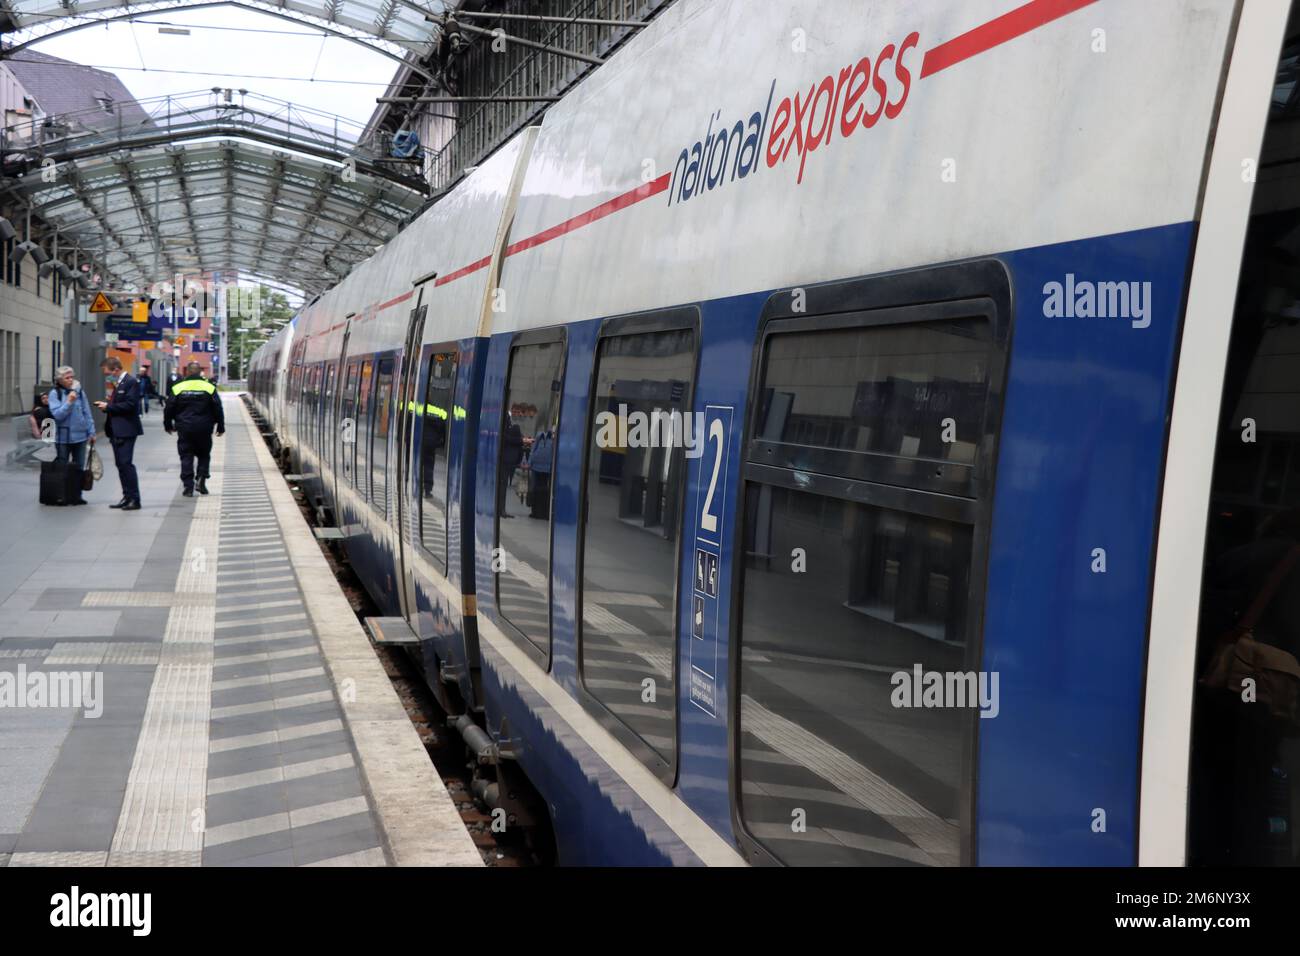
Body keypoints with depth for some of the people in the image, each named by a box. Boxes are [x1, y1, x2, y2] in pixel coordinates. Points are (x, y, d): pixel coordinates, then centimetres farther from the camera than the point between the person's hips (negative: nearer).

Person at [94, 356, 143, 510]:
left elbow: (130, 405, -20)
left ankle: (135, 499, -6)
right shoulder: (118, 383, 16)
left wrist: (108, 407, -15)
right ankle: (127, 497, 16)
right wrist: (106, 405, 1)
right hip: (117, 430, 10)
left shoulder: (131, 382, -12)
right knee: (120, 464, 11)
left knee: (126, 463, -10)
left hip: (126, 430, -10)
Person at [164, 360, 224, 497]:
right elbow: (218, 409, 0)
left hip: (185, 429, 0)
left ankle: (188, 487, -1)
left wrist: (168, 425, 17)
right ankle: (201, 478, -4)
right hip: (204, 429, 0)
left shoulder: (177, 388, -1)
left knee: (186, 457, 5)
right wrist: (220, 426, 10)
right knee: (204, 455, 15)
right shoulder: (209, 388, -2)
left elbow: (168, 409, 3)